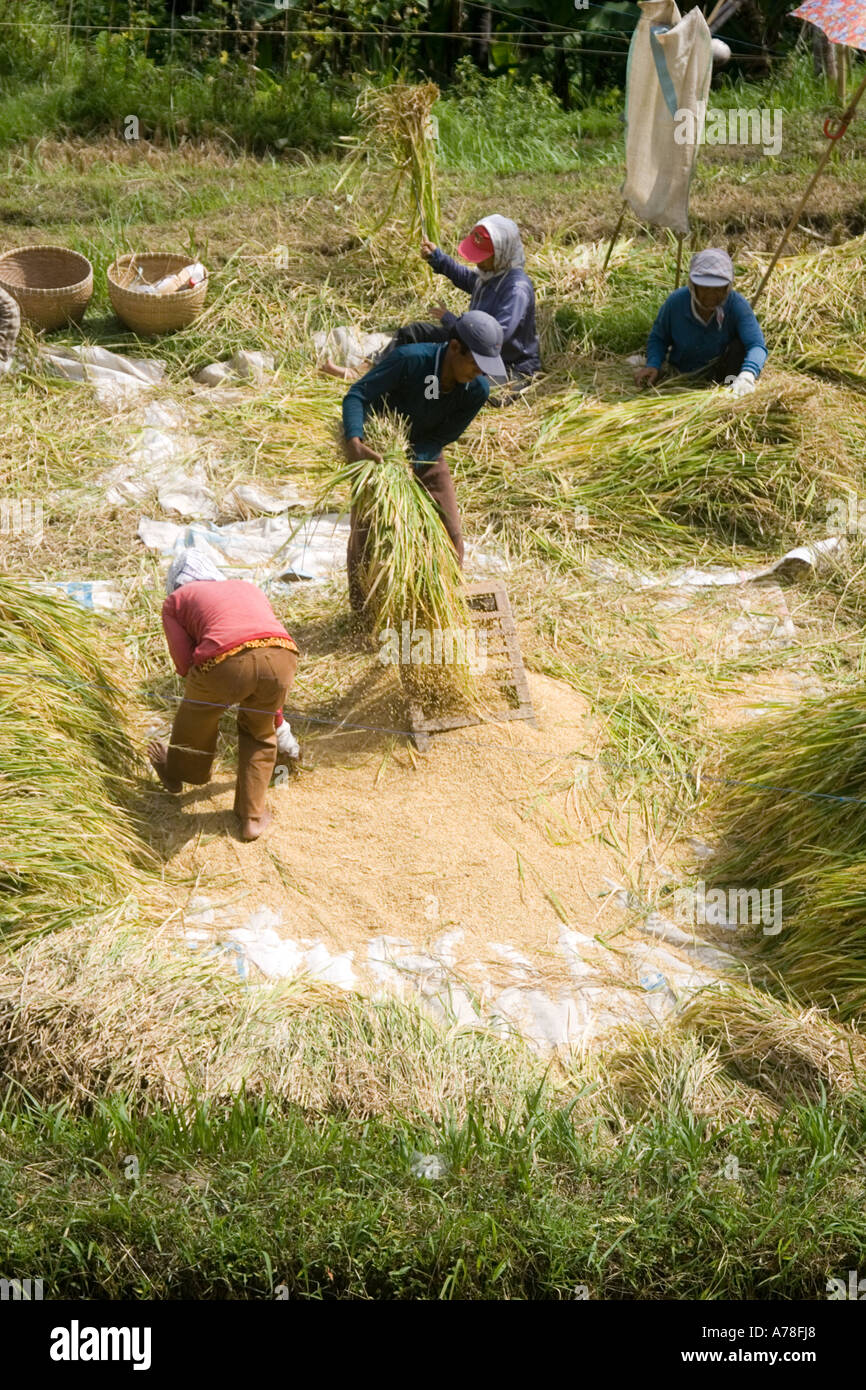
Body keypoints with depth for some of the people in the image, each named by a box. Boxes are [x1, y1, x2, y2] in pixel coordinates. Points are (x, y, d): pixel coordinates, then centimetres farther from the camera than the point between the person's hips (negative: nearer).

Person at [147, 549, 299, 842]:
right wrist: (276, 717, 51)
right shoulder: (248, 588, 38)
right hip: (282, 654, 3)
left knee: (198, 711, 30)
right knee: (260, 733, 29)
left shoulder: (175, 600, 25)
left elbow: (185, 664, 11)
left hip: (227, 660, -3)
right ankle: (252, 816, 34)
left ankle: (177, 773, 55)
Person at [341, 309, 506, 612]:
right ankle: (363, 611, 22)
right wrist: (354, 442, -50)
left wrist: (408, 462, -30)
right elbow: (357, 396, -33)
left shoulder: (477, 390, -22)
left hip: (424, 453, 4)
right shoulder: (410, 359, -35)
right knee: (365, 533, 3)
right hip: (375, 448, -3)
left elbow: (444, 436, -13)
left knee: (448, 531, 3)